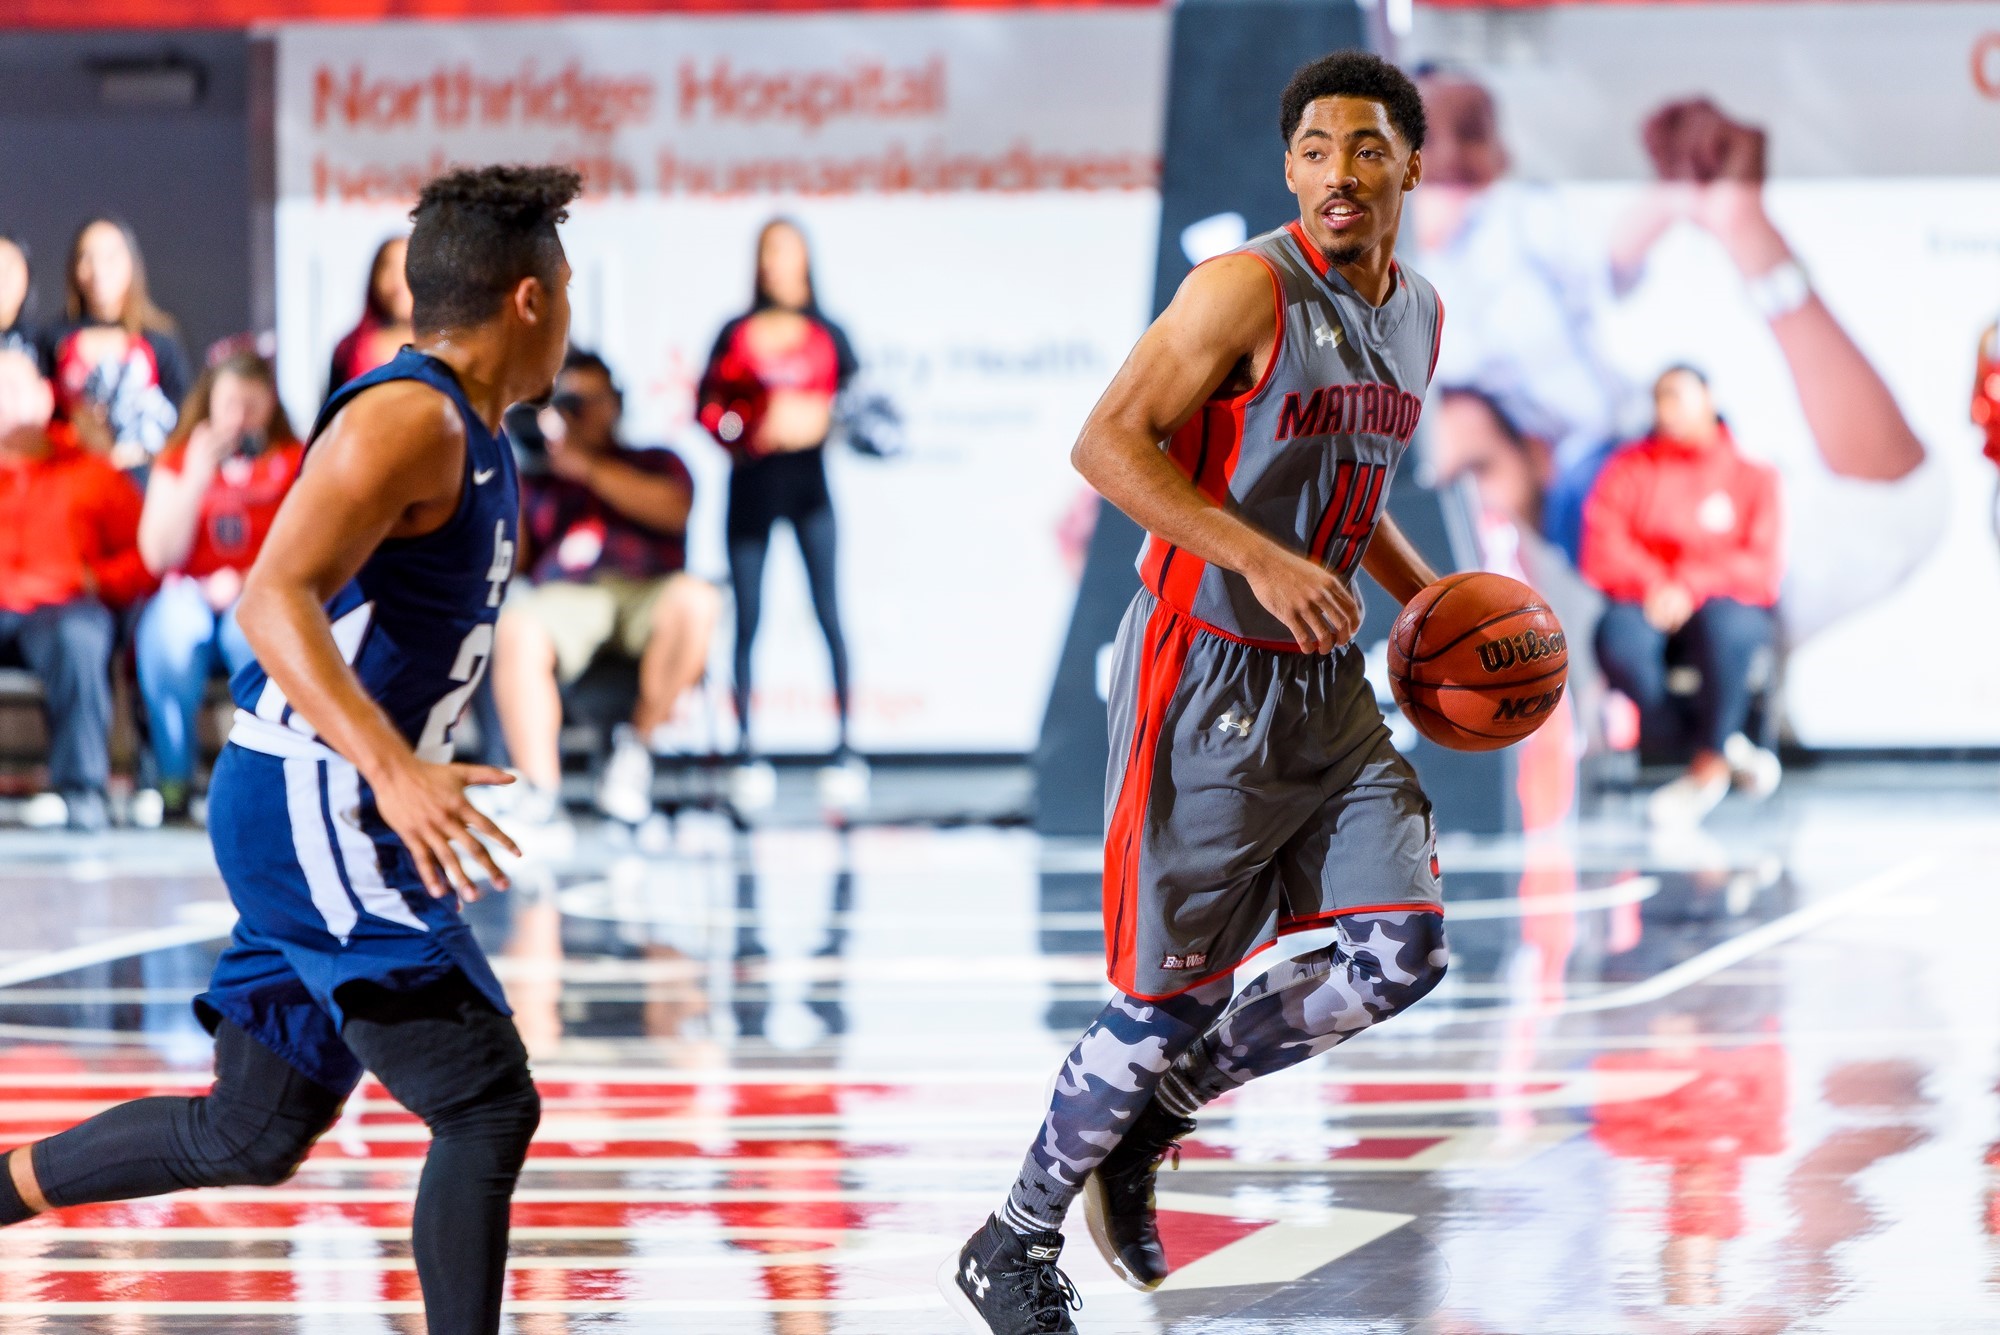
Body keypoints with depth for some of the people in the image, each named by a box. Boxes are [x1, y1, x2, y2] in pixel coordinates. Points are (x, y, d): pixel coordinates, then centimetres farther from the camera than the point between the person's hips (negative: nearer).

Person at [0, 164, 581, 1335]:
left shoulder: (472, 438, 15)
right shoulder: (406, 421, -16)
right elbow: (275, 600, -28)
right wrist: (395, 773, -38)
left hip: (337, 819, 10)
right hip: (312, 812, -10)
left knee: (255, 1136, 15)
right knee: (490, 1107, -12)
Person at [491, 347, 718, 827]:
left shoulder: (654, 462, 25)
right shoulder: (536, 479, 27)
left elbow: (674, 509, 1)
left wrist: (587, 466, -4)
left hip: (646, 591, 0)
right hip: (562, 597, 0)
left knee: (696, 600, -35)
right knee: (516, 630, -36)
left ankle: (637, 742, -18)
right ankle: (540, 790, -39)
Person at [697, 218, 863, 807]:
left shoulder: (828, 336, 9)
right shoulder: (736, 334, 9)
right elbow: (707, 405, 5)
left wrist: (821, 420, -12)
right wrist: (753, 431, -11)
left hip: (807, 478, -1)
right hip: (751, 484, 1)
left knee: (828, 610, -7)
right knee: (747, 615, 0)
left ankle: (845, 745, -4)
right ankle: (746, 748, 3)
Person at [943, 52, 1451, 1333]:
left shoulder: (1418, 313, 10)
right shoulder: (1248, 290, -15)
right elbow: (1108, 442, -21)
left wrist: (1425, 590, 12)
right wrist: (1261, 562, -28)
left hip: (1327, 685, 7)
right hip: (1208, 678, -7)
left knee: (1402, 955, -3)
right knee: (1174, 995, -5)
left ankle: (1153, 1109, 16)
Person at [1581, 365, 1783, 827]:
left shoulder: (1753, 476, 7)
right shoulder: (1629, 468, 11)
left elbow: (1762, 566, -5)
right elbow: (1601, 551, -1)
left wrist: (1690, 589, -19)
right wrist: (1651, 585, -18)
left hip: (1727, 603, -1)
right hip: (1645, 604, 1)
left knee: (1725, 628, -39)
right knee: (1620, 642, -35)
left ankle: (1706, 768, -24)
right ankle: (1727, 752, -21)